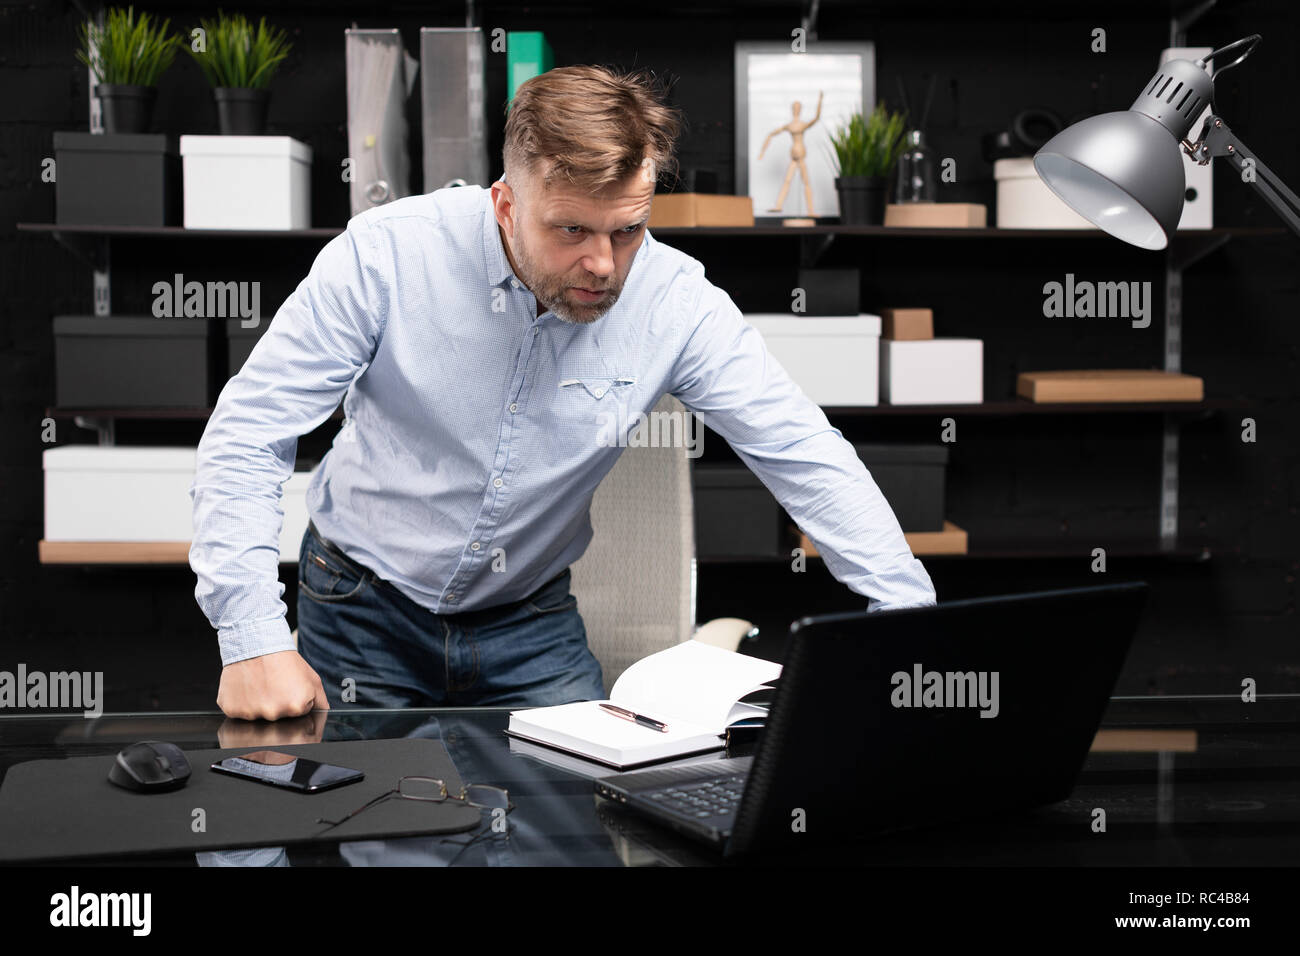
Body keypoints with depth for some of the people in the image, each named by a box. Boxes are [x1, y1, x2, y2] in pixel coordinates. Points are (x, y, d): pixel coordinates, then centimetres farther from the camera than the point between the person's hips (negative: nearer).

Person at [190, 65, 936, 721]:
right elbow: (249, 433, -19)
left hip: (531, 622, 2)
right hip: (364, 607, -1)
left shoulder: (677, 304, -18)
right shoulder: (387, 255, -22)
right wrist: (254, 638, -28)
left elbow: (806, 455, -15)